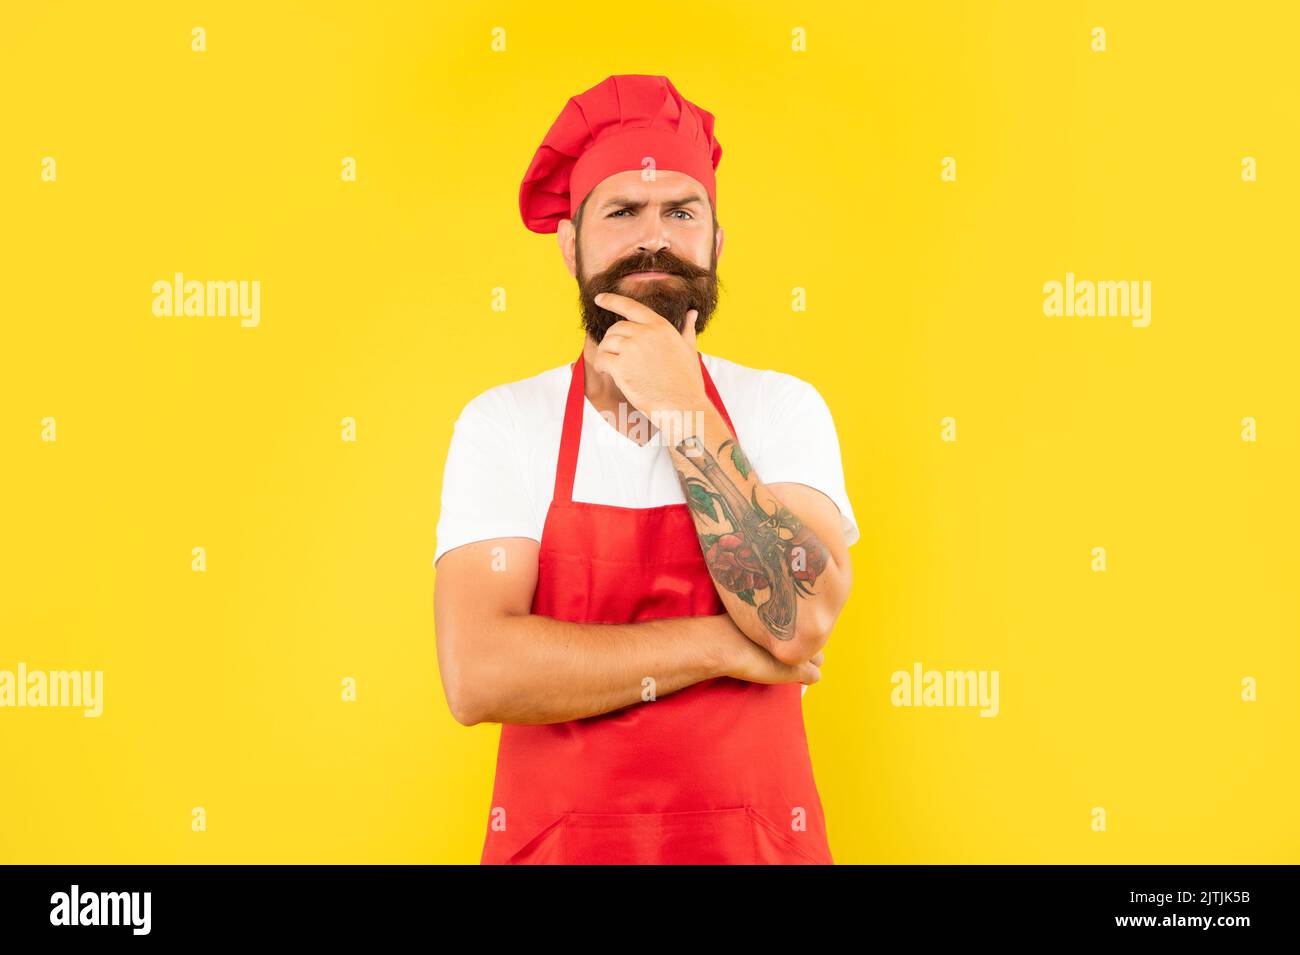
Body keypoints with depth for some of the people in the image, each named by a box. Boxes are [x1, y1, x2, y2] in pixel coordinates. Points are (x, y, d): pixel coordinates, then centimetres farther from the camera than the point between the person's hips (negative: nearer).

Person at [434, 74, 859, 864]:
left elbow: (799, 625, -19)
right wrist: (725, 646, -16)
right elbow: (477, 675, -18)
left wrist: (684, 414, -19)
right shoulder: (501, 423, -7)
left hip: (755, 839, 1)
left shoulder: (784, 410, -4)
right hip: (557, 839, 0)